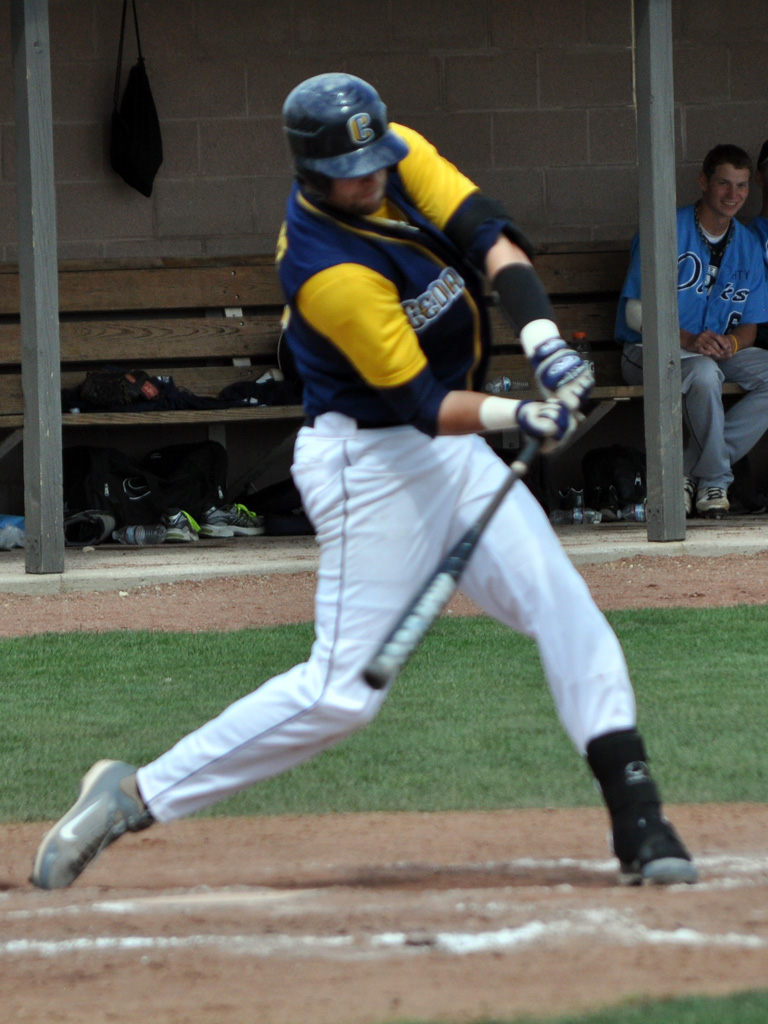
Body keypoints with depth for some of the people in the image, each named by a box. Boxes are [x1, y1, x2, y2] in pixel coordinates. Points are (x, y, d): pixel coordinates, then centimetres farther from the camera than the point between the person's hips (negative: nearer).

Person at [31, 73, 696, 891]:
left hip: (450, 452, 9)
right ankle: (134, 796, -1)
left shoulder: (401, 156, -4)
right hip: (372, 462, -9)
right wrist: (516, 416, -39)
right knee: (342, 692, -9)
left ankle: (638, 823, -2)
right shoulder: (330, 271, -26)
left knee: (568, 612, 0)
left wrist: (542, 339, -28)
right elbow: (422, 405, -25)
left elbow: (490, 238, -13)